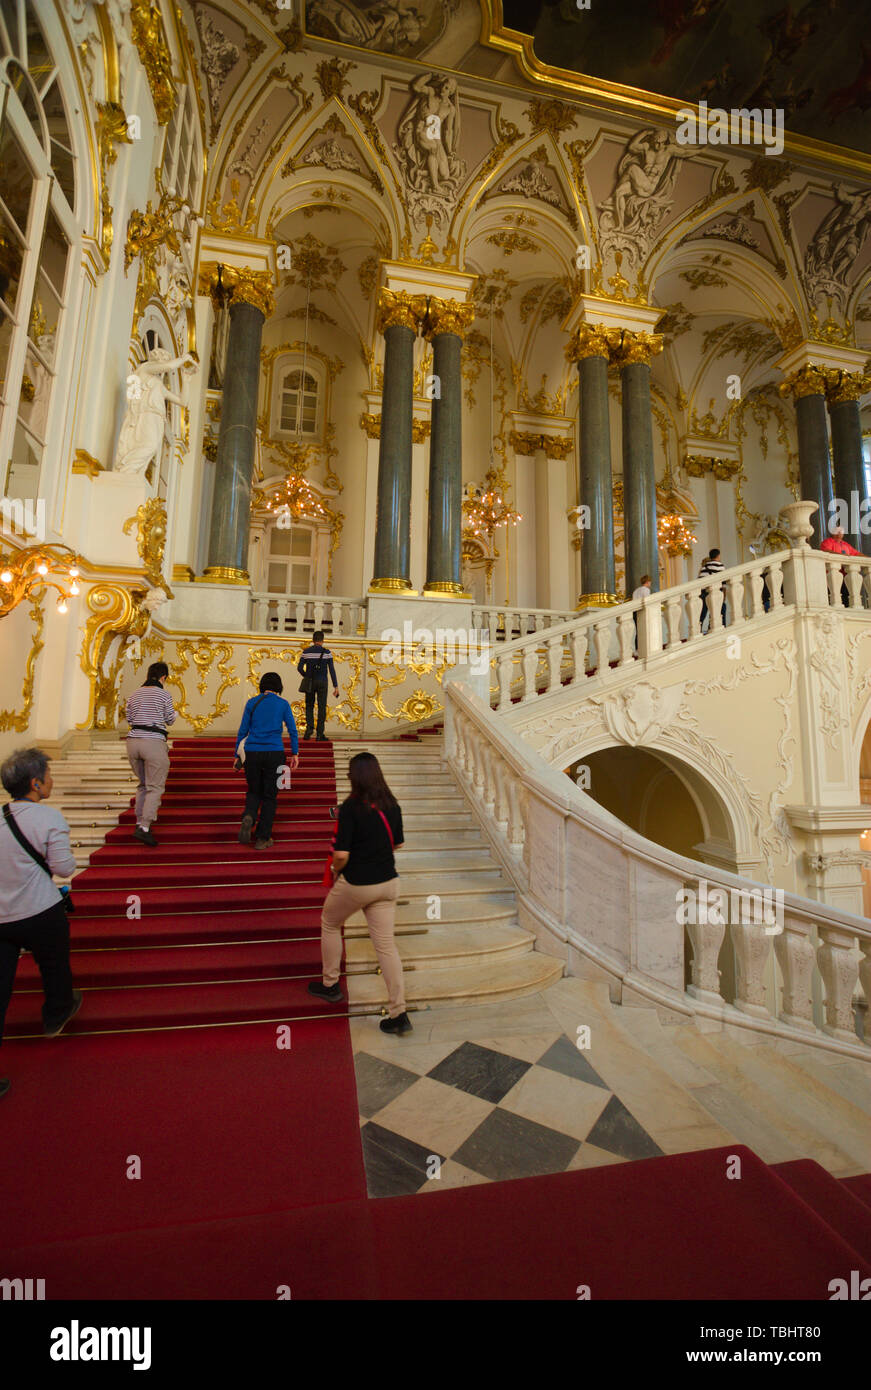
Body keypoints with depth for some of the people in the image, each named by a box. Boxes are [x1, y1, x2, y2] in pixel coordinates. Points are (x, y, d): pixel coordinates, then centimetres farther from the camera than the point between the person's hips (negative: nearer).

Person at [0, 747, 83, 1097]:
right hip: (39, 914, -4)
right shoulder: (49, 818, -19)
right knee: (54, 968, 23)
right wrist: (63, 850, 2)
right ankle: (55, 1018, 47)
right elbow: (64, 867, -15)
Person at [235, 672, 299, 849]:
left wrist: (237, 755, 13)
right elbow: (292, 731, -1)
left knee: (254, 791, 19)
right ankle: (262, 838, 11)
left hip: (252, 753, 2)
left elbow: (243, 730, 6)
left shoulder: (252, 702, 5)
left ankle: (248, 817, -11)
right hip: (274, 753, -1)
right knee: (270, 795, 9)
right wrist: (295, 754, 4)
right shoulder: (283, 704, 2)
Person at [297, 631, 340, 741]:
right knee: (322, 708, 3)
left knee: (309, 706, 15)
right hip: (322, 682, -1)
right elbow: (331, 670, -6)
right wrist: (336, 686, -5)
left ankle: (309, 726, -7)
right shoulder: (327, 652, -3)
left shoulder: (306, 651, 0)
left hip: (310, 682, 1)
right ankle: (320, 734, 2)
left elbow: (299, 667, -2)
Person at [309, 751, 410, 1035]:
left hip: (356, 884, -5)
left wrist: (336, 872, 0)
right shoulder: (392, 805, -2)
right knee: (386, 944, 10)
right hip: (387, 883, 5)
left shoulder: (350, 807, -19)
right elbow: (398, 844, 9)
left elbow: (341, 854, -20)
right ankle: (399, 1013, 11)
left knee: (329, 925, 24)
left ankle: (330, 985, 38)